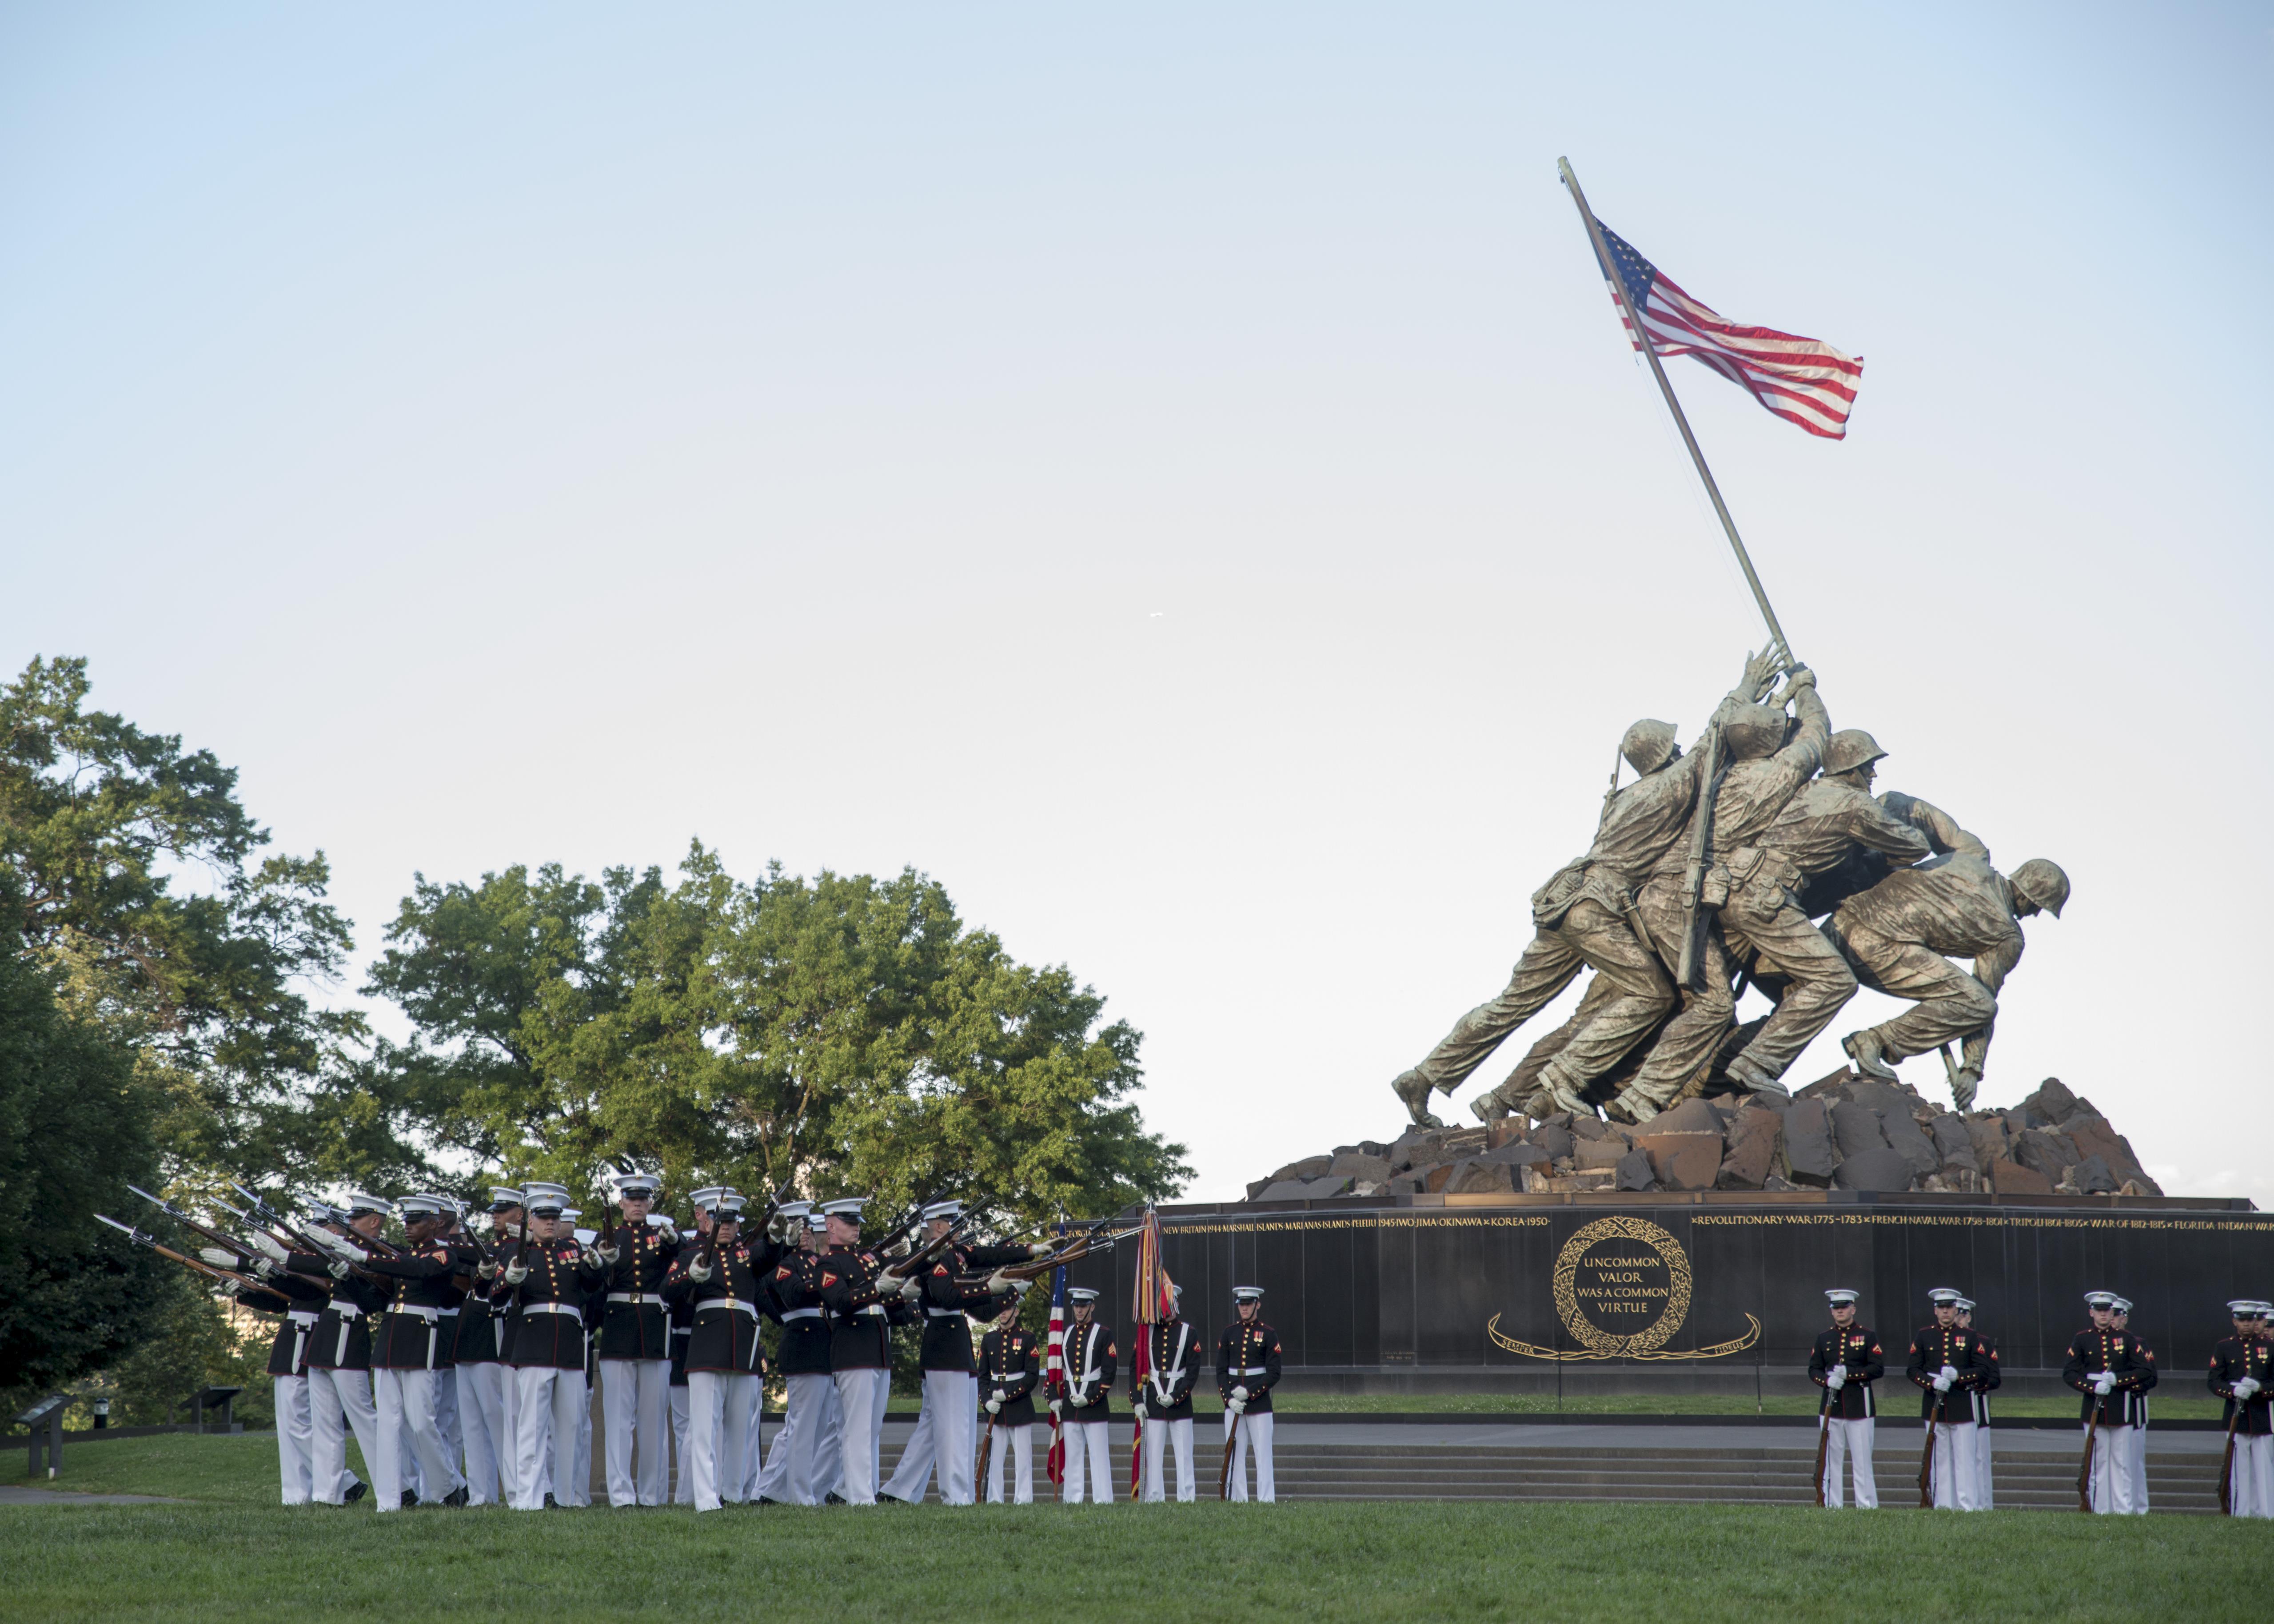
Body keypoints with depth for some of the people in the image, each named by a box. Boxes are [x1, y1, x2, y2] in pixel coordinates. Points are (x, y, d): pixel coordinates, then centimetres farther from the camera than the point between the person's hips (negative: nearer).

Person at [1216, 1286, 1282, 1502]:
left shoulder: (1268, 1335, -1)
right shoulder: (1229, 1333, 8)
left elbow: (1274, 1374, -5)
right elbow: (1221, 1371, 6)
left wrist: (1249, 1393, -14)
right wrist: (1229, 1398, -8)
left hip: (1260, 1403, -3)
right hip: (1233, 1404, 3)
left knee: (1263, 1454, -4)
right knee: (1235, 1454, 3)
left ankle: (1266, 1500, -4)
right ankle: (1238, 1500, 6)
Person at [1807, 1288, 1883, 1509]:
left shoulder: (1868, 1335, 3)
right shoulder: (1823, 1338, 13)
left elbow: (1878, 1368, -4)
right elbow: (1813, 1369, 12)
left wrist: (1849, 1373, -16)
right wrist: (1827, 1380, -10)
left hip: (1860, 1407, -3)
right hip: (1831, 1407, 3)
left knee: (1862, 1460, -2)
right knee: (1831, 1460, 2)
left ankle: (1867, 1506, 1)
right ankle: (1831, 1506, 6)